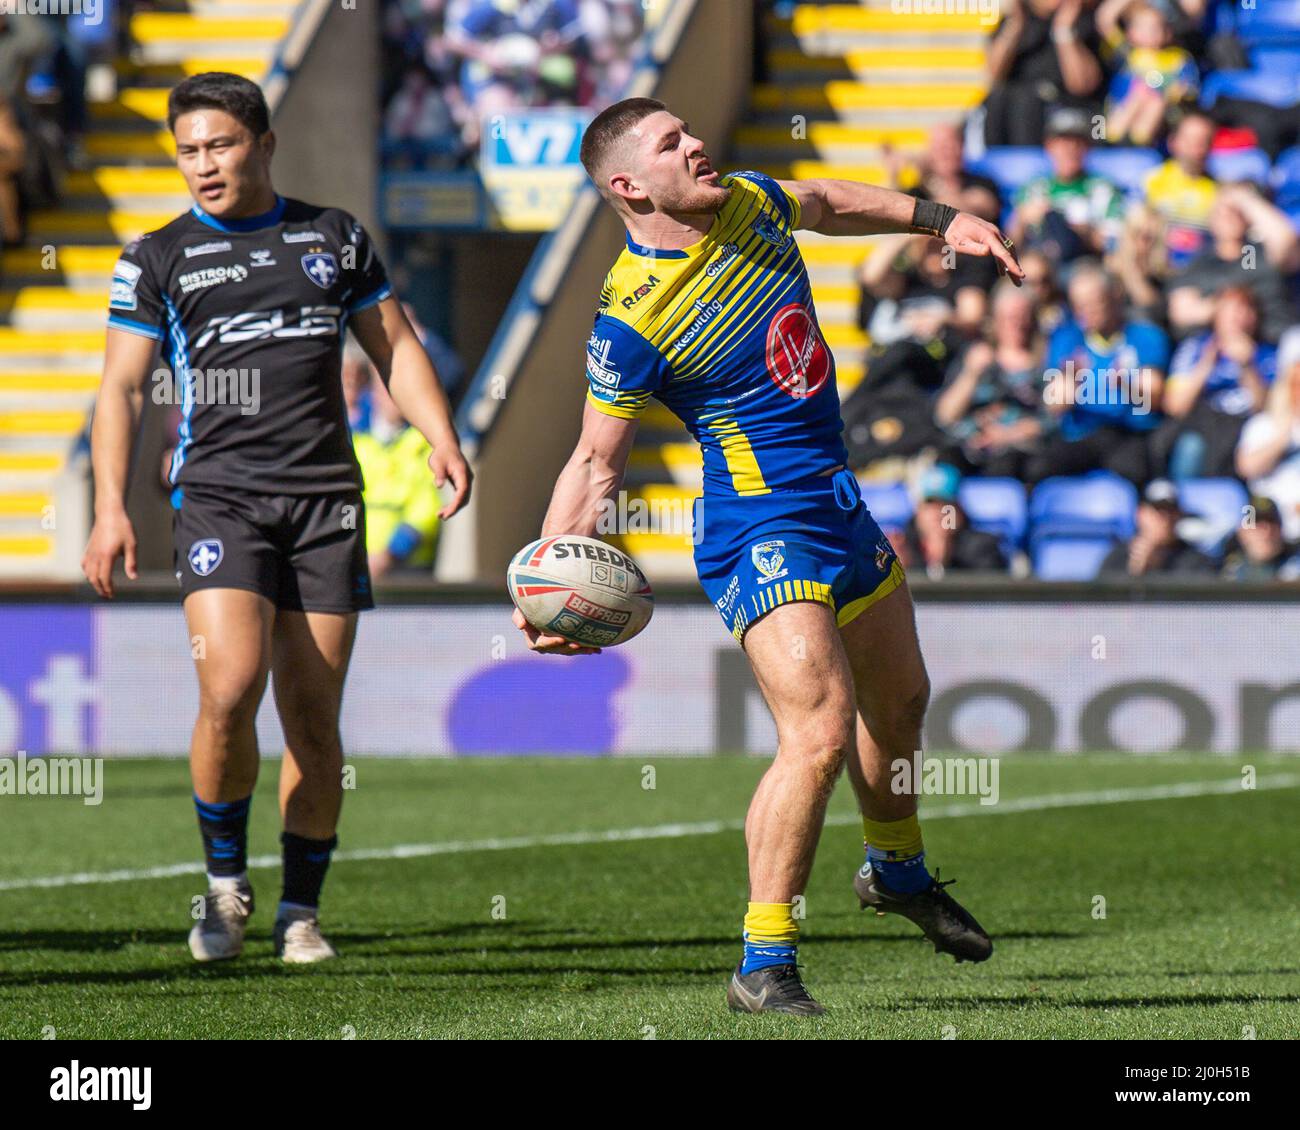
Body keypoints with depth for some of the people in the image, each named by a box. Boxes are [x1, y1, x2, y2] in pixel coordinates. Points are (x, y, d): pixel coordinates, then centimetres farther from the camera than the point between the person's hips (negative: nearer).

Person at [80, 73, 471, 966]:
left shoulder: (334, 237, 13)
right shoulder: (158, 259, 8)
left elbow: (396, 347, 18)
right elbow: (122, 386, 6)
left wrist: (442, 440, 3)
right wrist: (111, 508, -5)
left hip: (327, 498, 2)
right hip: (219, 494, -2)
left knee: (314, 716, 0)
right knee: (230, 691, -19)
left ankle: (302, 910, 12)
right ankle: (226, 883, 1)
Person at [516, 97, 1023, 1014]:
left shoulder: (751, 205, 0)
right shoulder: (631, 318, -21)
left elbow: (828, 204, 25)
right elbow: (596, 462, -14)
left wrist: (938, 217, 24)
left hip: (840, 508, 8)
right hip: (763, 533, -8)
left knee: (899, 704, 26)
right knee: (820, 733, -24)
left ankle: (899, 871, 54)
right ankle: (764, 968, -15)